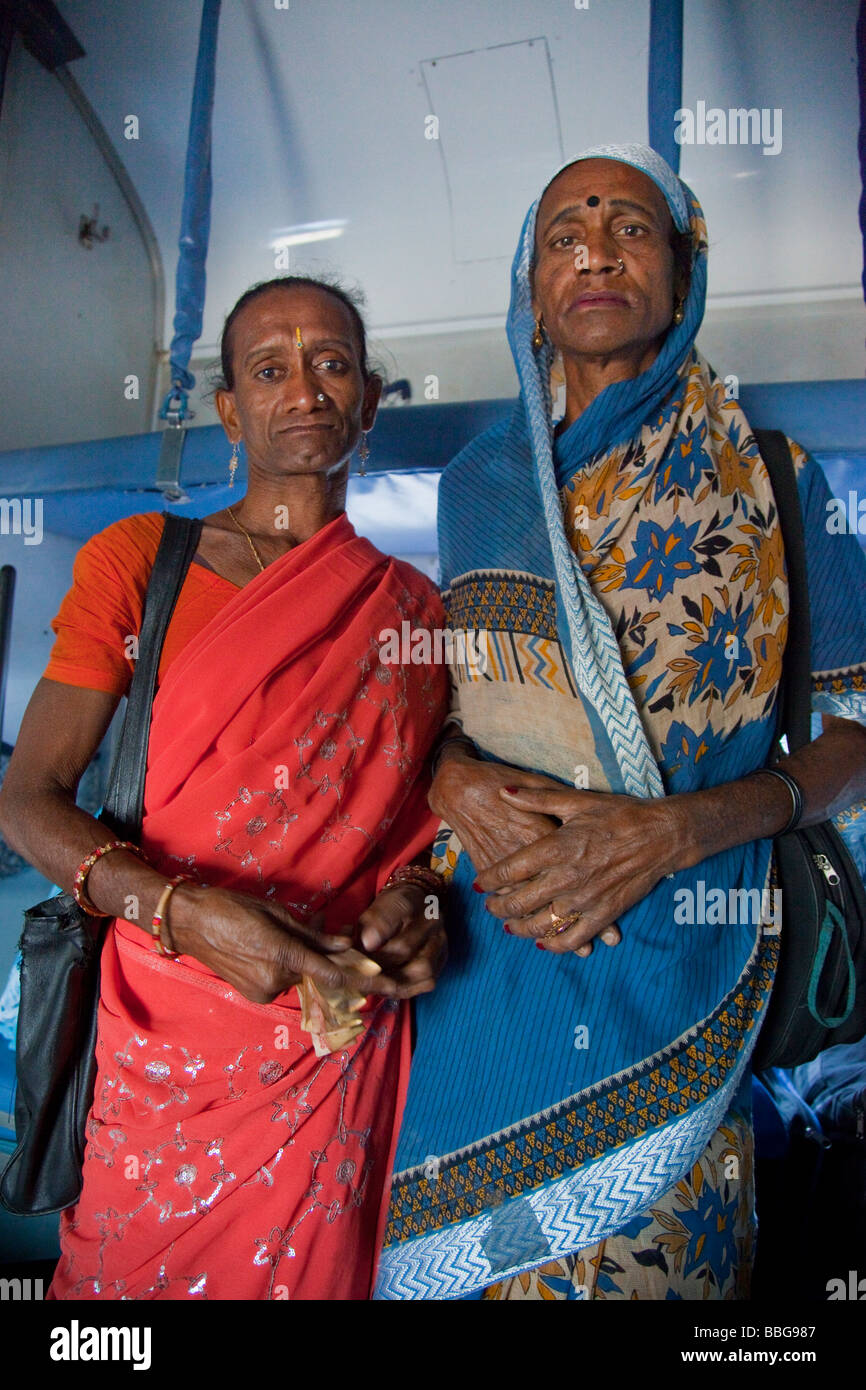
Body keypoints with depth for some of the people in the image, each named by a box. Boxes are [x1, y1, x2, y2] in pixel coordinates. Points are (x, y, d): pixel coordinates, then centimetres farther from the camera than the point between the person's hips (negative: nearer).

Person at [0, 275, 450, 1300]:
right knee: (142, 1264, 16)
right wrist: (182, 910, -23)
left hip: (339, 1048, 2)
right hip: (167, 1035, -1)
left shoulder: (413, 606, 4)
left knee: (303, 1270, 14)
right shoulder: (137, 558, -3)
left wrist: (411, 897, -9)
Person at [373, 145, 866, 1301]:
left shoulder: (770, 482, -1)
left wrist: (671, 830, -19)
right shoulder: (478, 479, 8)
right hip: (486, 934, 3)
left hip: (679, 946, -2)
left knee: (644, 1249, 9)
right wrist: (458, 783, -11)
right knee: (473, 1247, 15)